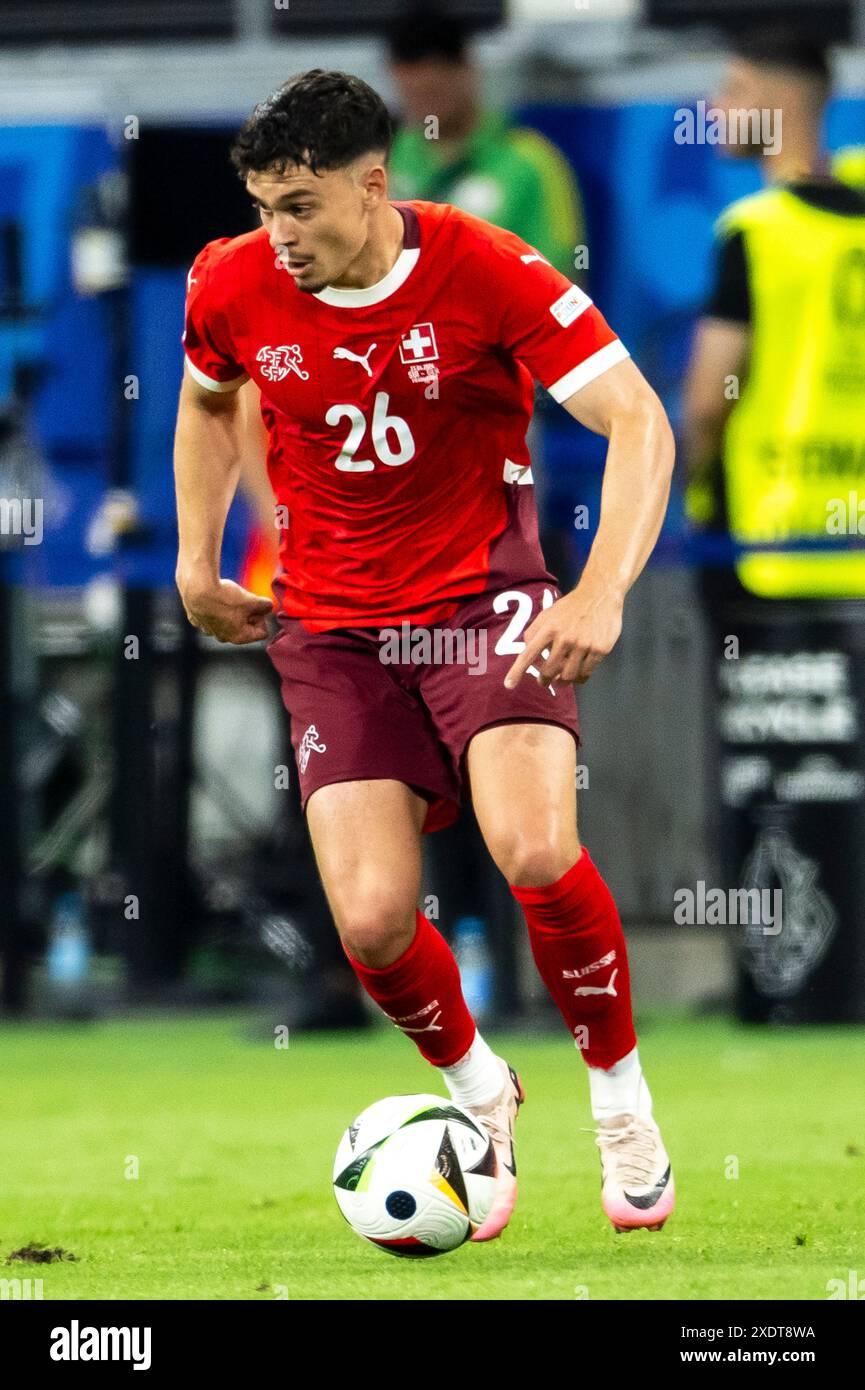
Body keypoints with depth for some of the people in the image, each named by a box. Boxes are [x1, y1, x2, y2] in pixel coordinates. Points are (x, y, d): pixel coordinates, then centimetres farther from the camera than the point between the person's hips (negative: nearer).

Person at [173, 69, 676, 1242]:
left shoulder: (487, 273, -18)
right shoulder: (234, 289, -6)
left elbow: (638, 422, -19)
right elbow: (208, 399, 19)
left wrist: (603, 592, -32)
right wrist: (196, 557, 12)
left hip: (483, 595, -3)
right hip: (334, 626, 3)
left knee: (537, 853, -27)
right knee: (372, 922, -13)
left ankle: (622, 1101, 0)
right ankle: (478, 1089, 22)